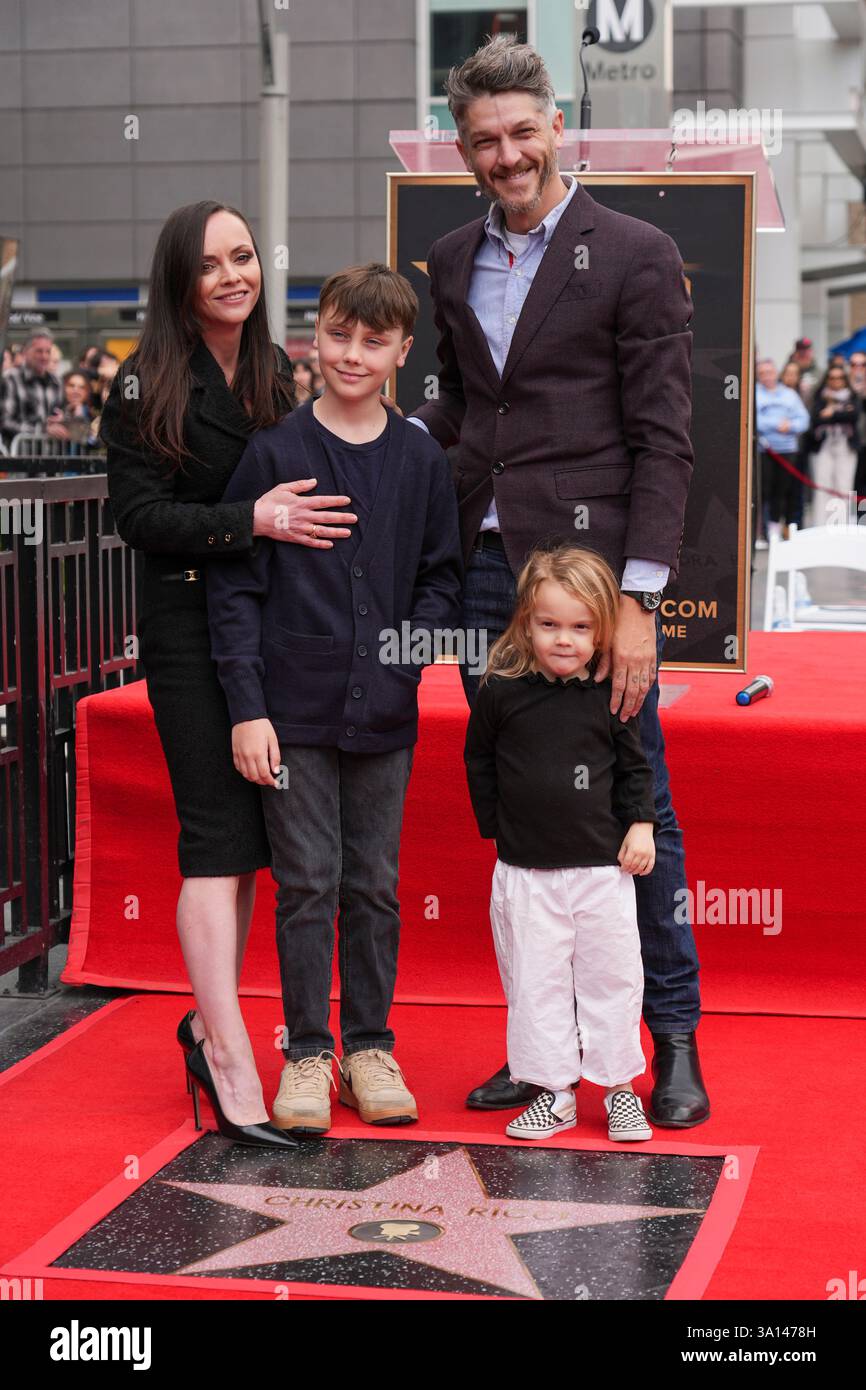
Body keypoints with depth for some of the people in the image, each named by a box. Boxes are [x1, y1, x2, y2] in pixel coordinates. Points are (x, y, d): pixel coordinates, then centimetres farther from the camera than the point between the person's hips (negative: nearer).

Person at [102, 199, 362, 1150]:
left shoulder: (279, 377, 11)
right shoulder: (146, 387, -5)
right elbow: (138, 515, -12)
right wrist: (249, 520, -21)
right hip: (189, 633, -5)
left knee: (248, 836, 9)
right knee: (217, 836, -8)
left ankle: (209, 1022, 23)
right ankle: (234, 1067, -8)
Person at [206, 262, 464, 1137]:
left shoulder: (421, 462, 5)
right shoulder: (274, 452, -2)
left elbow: (443, 578, 14)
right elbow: (233, 585, -3)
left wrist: (414, 644, -6)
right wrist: (246, 707, -8)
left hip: (386, 712, 2)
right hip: (295, 706, -2)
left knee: (376, 884, 9)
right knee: (307, 883, 1)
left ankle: (369, 1047, 20)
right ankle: (307, 1051, 12)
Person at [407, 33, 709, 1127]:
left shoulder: (635, 257, -3)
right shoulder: (451, 266, 14)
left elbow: (662, 442, -7)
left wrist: (638, 599, -13)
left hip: (591, 569, -5)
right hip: (488, 573, 5)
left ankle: (675, 1042, 13)